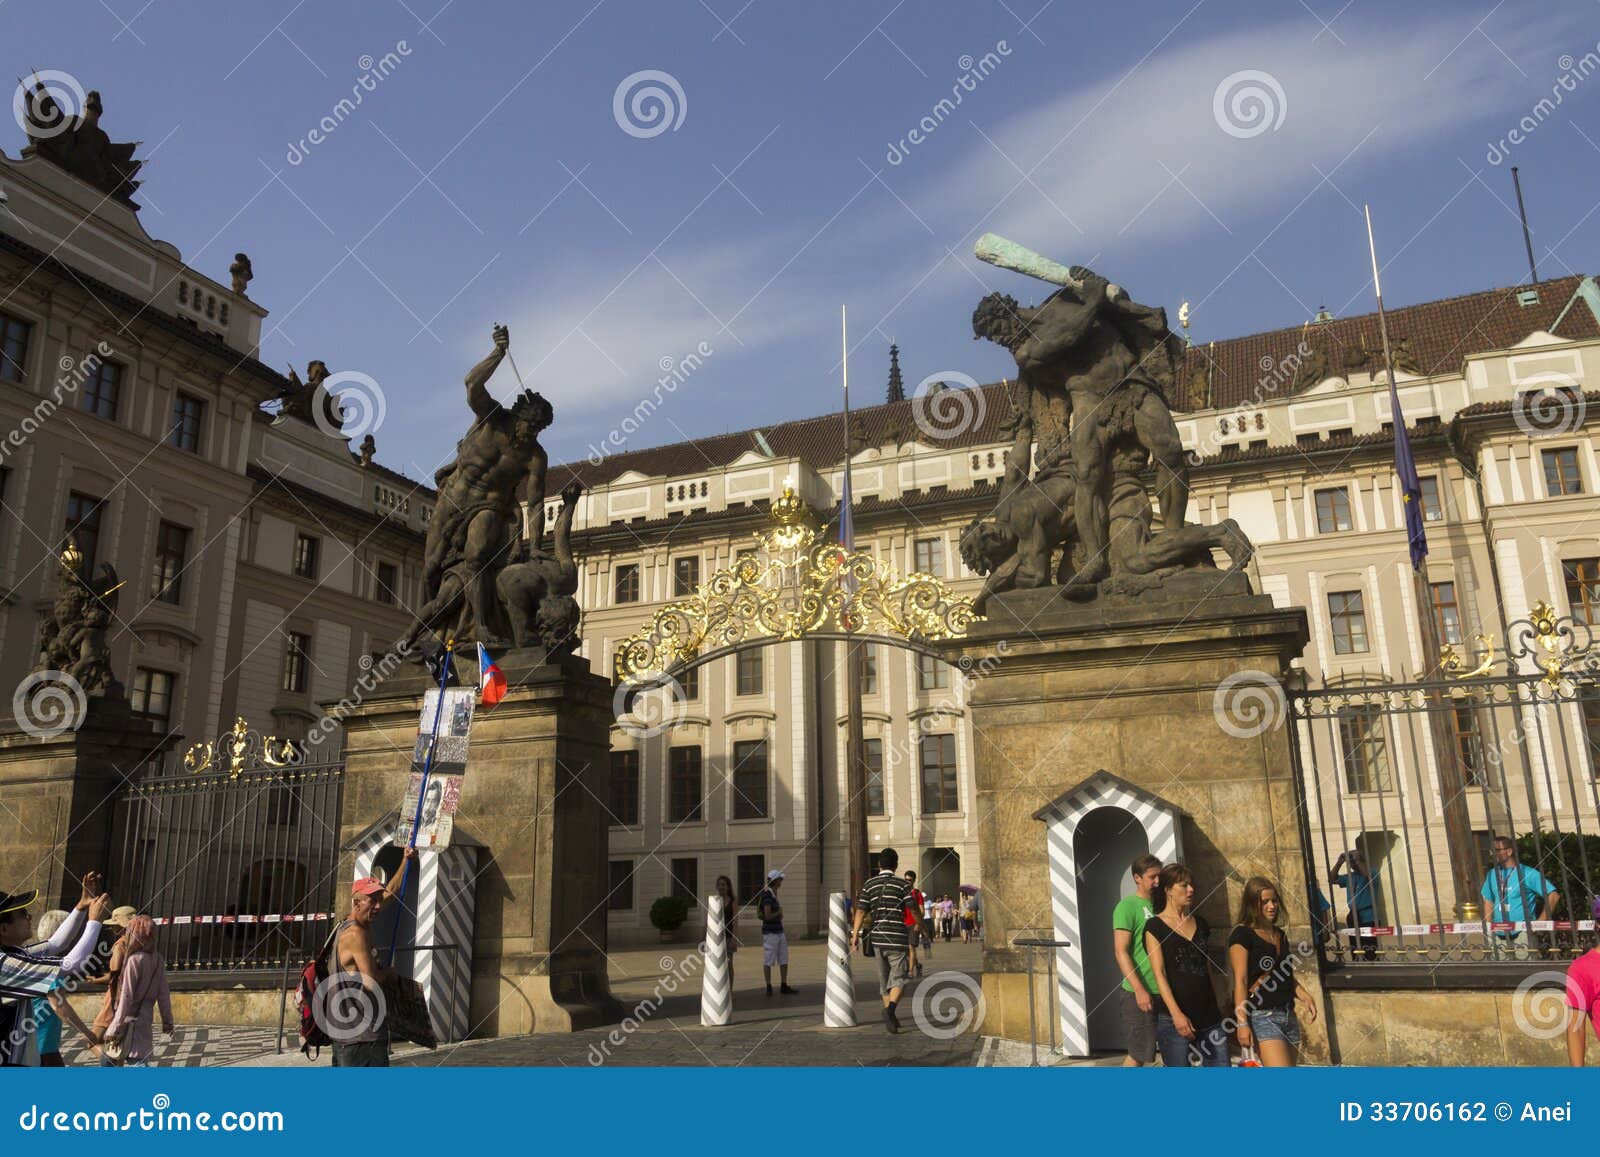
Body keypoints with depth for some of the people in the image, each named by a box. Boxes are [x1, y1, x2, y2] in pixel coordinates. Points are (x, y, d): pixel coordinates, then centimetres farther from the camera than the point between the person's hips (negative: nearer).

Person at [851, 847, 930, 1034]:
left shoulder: (869, 885, 5)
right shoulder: (902, 885, -4)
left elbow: (861, 911, -2)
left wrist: (855, 935, -3)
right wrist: (921, 924, 15)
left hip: (877, 938, 4)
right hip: (897, 938, -4)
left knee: (884, 979, 16)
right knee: (899, 978, -1)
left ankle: (891, 1017, 23)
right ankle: (890, 1008, -24)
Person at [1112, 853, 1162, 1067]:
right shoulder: (1127, 906, -9)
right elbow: (1121, 952, -14)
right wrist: (1139, 990, -20)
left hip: (1164, 991, 7)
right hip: (1140, 993, -7)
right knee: (1138, 1055, -1)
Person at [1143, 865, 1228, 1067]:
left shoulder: (1200, 923, 15)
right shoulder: (1155, 926, -3)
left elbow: (1209, 968, 20)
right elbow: (1159, 974, -10)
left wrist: (1218, 1008, 17)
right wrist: (1176, 1014, -18)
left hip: (1209, 1016, 5)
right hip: (1174, 1019, -5)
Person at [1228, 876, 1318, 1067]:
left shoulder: (1280, 934, 17)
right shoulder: (1243, 934, -6)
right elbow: (1240, 981, -12)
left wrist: (1305, 998, 7)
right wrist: (1242, 1023, -17)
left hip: (1288, 1014, 8)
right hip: (1262, 1016, -8)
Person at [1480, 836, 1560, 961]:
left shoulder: (1527, 873, -6)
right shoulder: (1492, 874, 10)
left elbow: (1553, 895, -9)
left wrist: (1540, 922, -10)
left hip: (1521, 934, -5)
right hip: (1498, 935, 5)